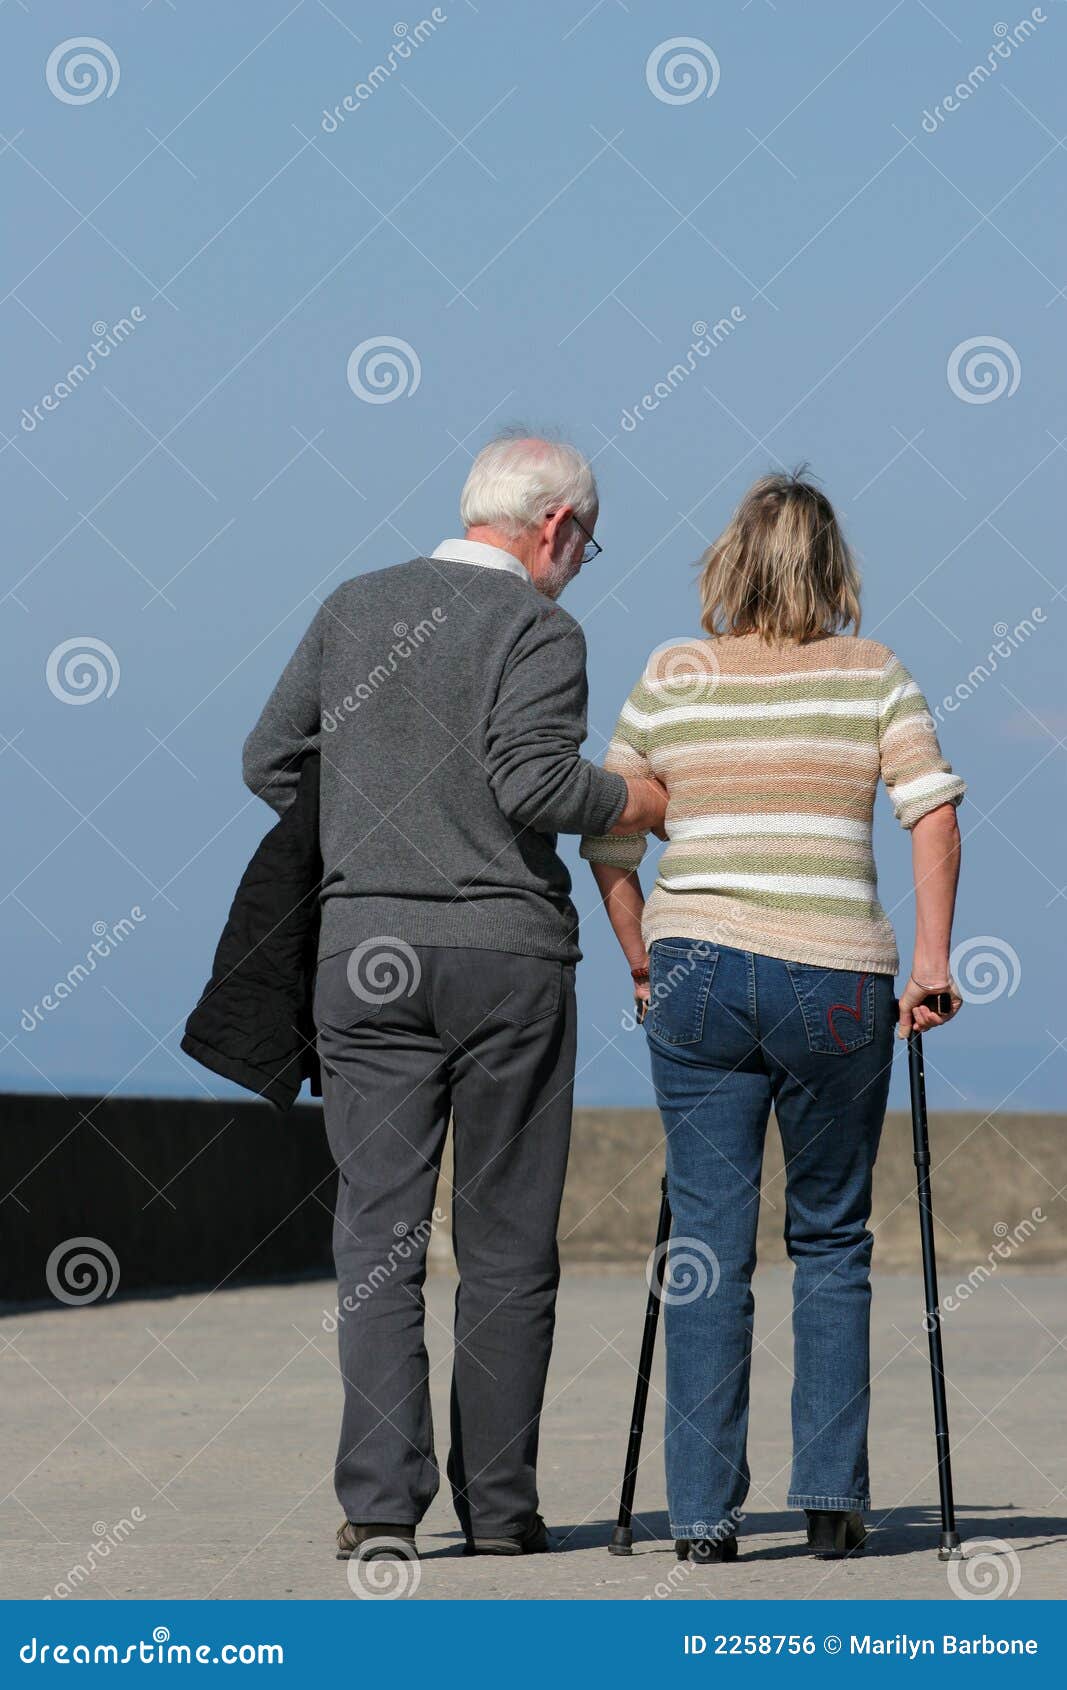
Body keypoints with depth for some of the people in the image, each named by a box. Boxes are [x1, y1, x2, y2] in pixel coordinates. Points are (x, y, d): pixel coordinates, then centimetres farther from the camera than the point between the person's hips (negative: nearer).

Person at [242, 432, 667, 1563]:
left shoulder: (353, 608, 11)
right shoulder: (536, 628, -6)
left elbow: (271, 761, 13)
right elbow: (534, 780, -18)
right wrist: (654, 805, -3)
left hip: (364, 956, 4)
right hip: (507, 954, -3)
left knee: (378, 1235, 1)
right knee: (507, 1248, 5)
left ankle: (380, 1503, -9)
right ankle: (498, 1507, 7)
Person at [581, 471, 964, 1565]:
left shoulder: (672, 676, 5)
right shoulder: (870, 673, 2)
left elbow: (606, 834, 7)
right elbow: (933, 815, -7)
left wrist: (641, 959, 17)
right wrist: (931, 962, -4)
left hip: (697, 972, 1)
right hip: (836, 982, -1)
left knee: (707, 1246, 4)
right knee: (830, 1243, 13)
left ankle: (703, 1512, 1)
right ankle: (831, 1495, 9)